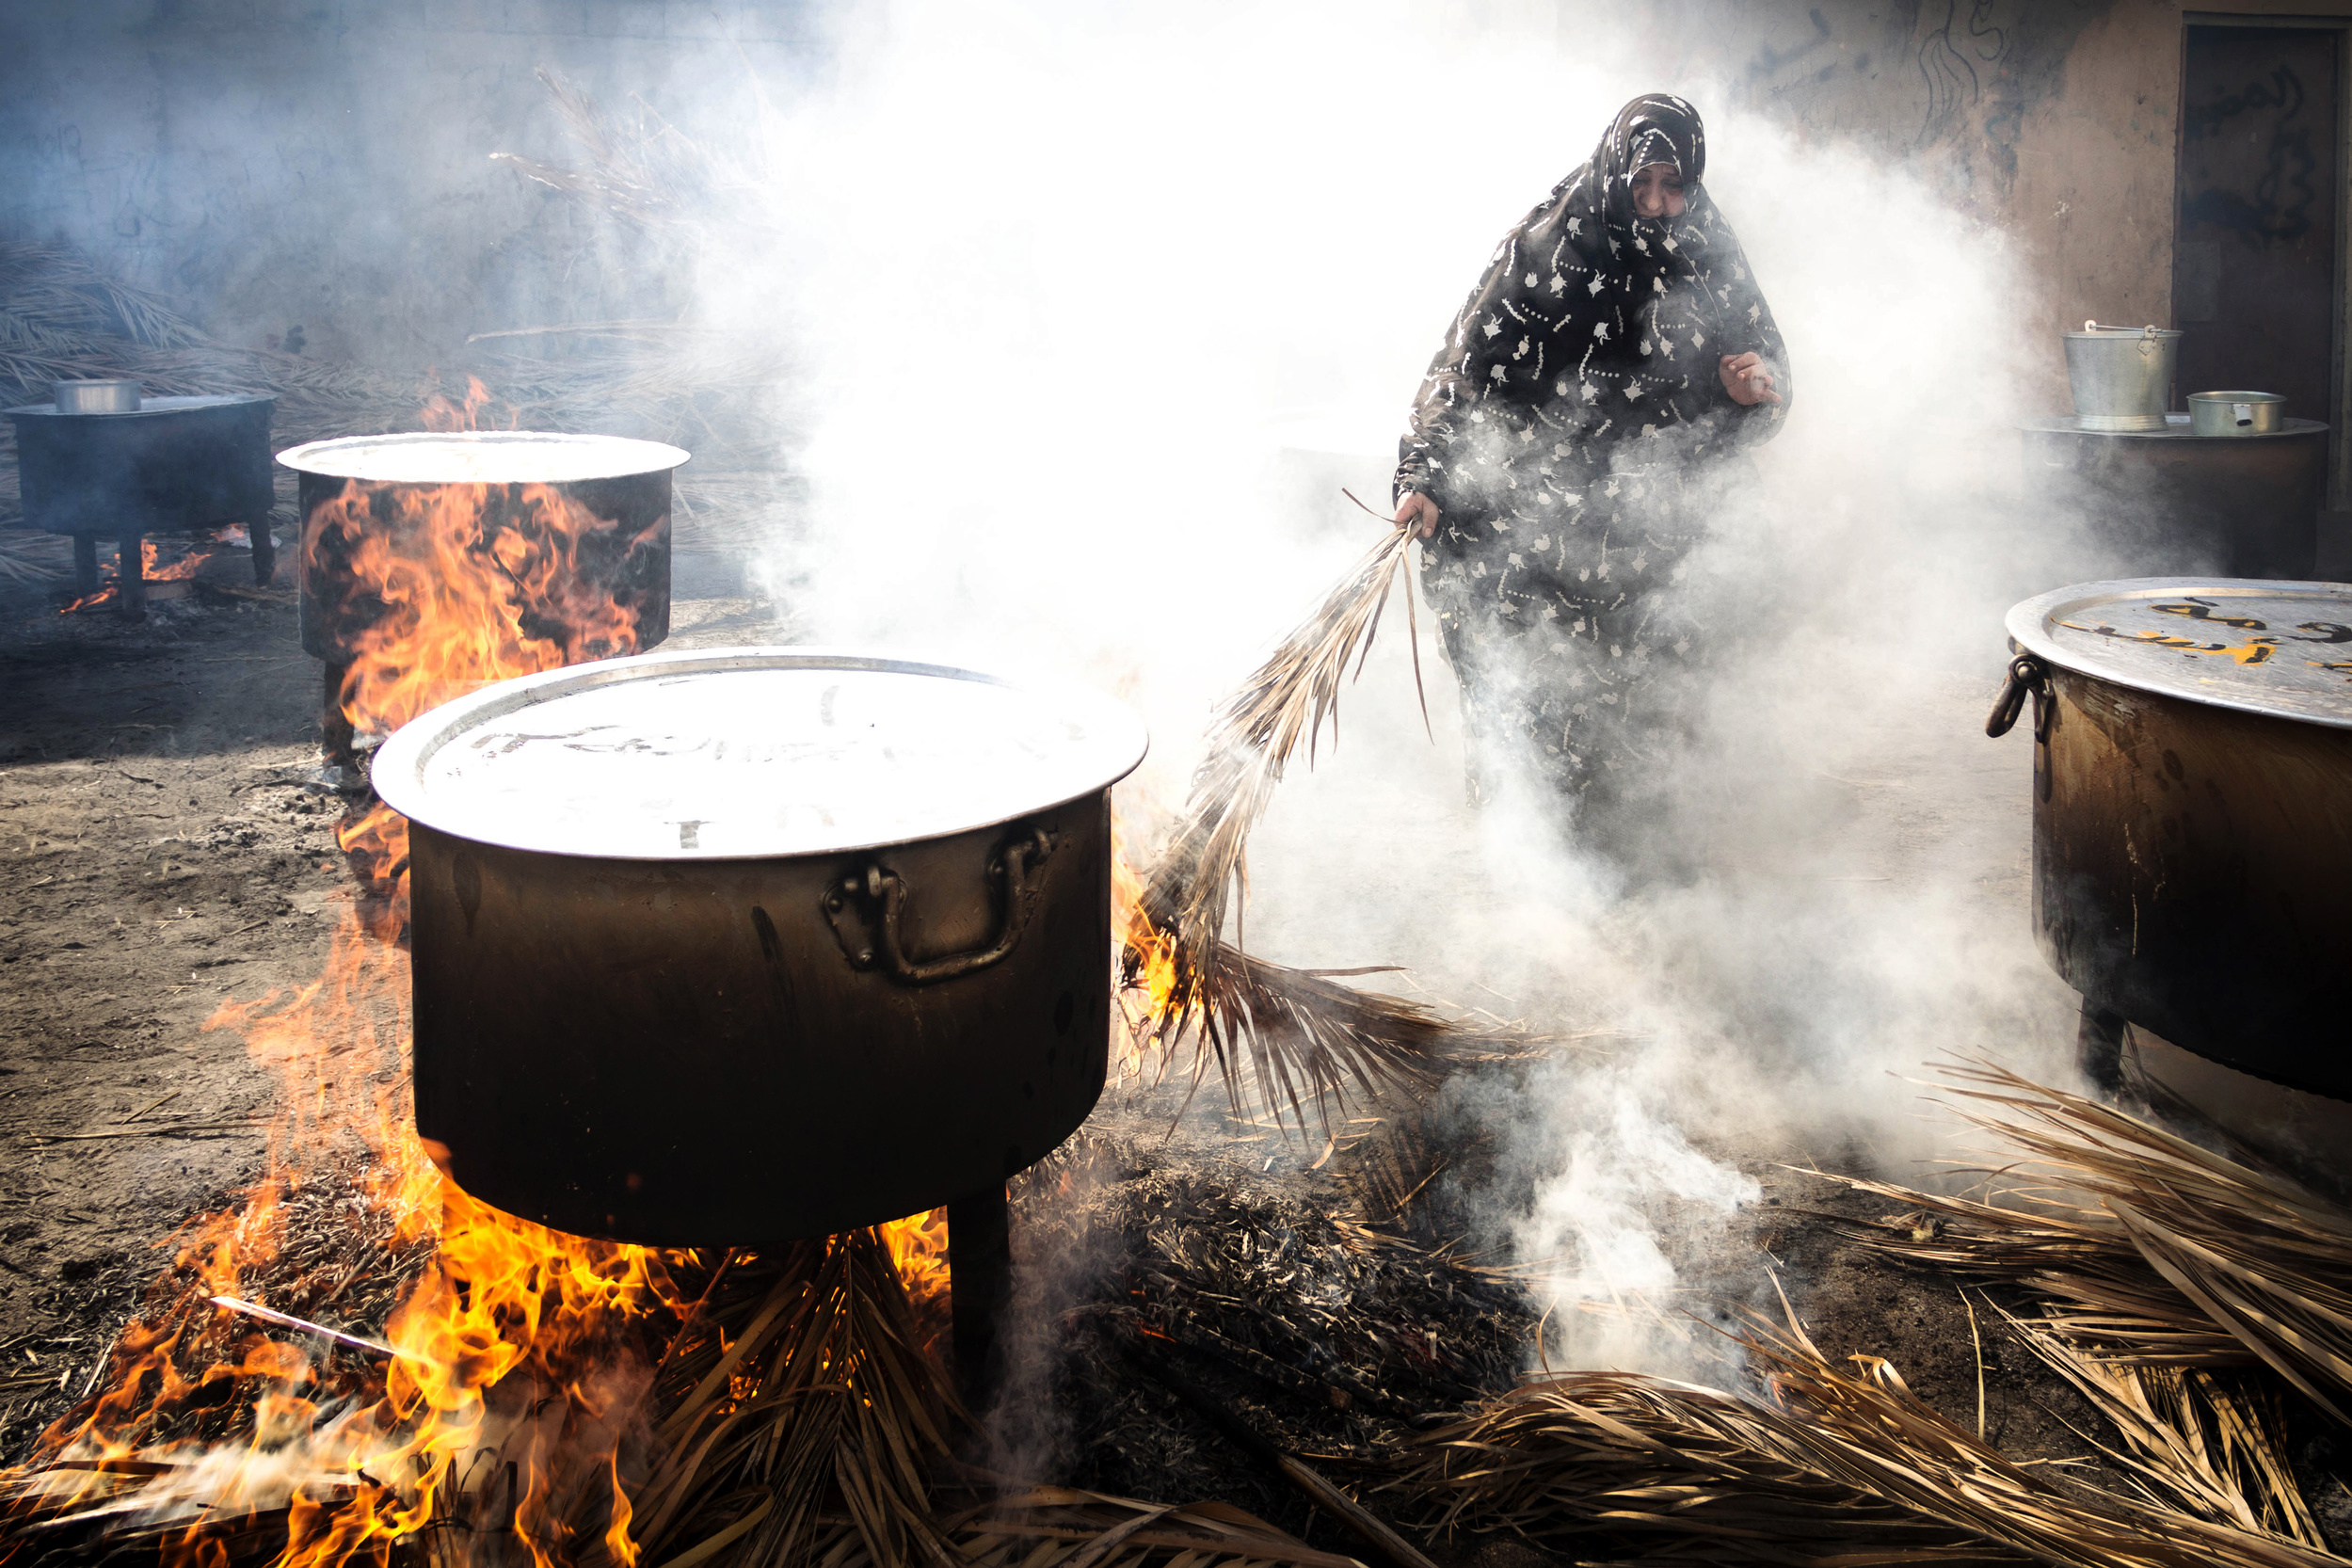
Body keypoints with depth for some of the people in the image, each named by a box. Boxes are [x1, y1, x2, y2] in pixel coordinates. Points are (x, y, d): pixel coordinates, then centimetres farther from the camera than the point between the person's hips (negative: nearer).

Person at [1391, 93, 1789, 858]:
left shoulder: (1708, 258, 2)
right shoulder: (1545, 249, -8)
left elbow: (1761, 355, 12)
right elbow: (1470, 362, -9)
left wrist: (1754, 386, -14)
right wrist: (1427, 476, -18)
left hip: (1645, 526, 3)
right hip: (1540, 519, -3)